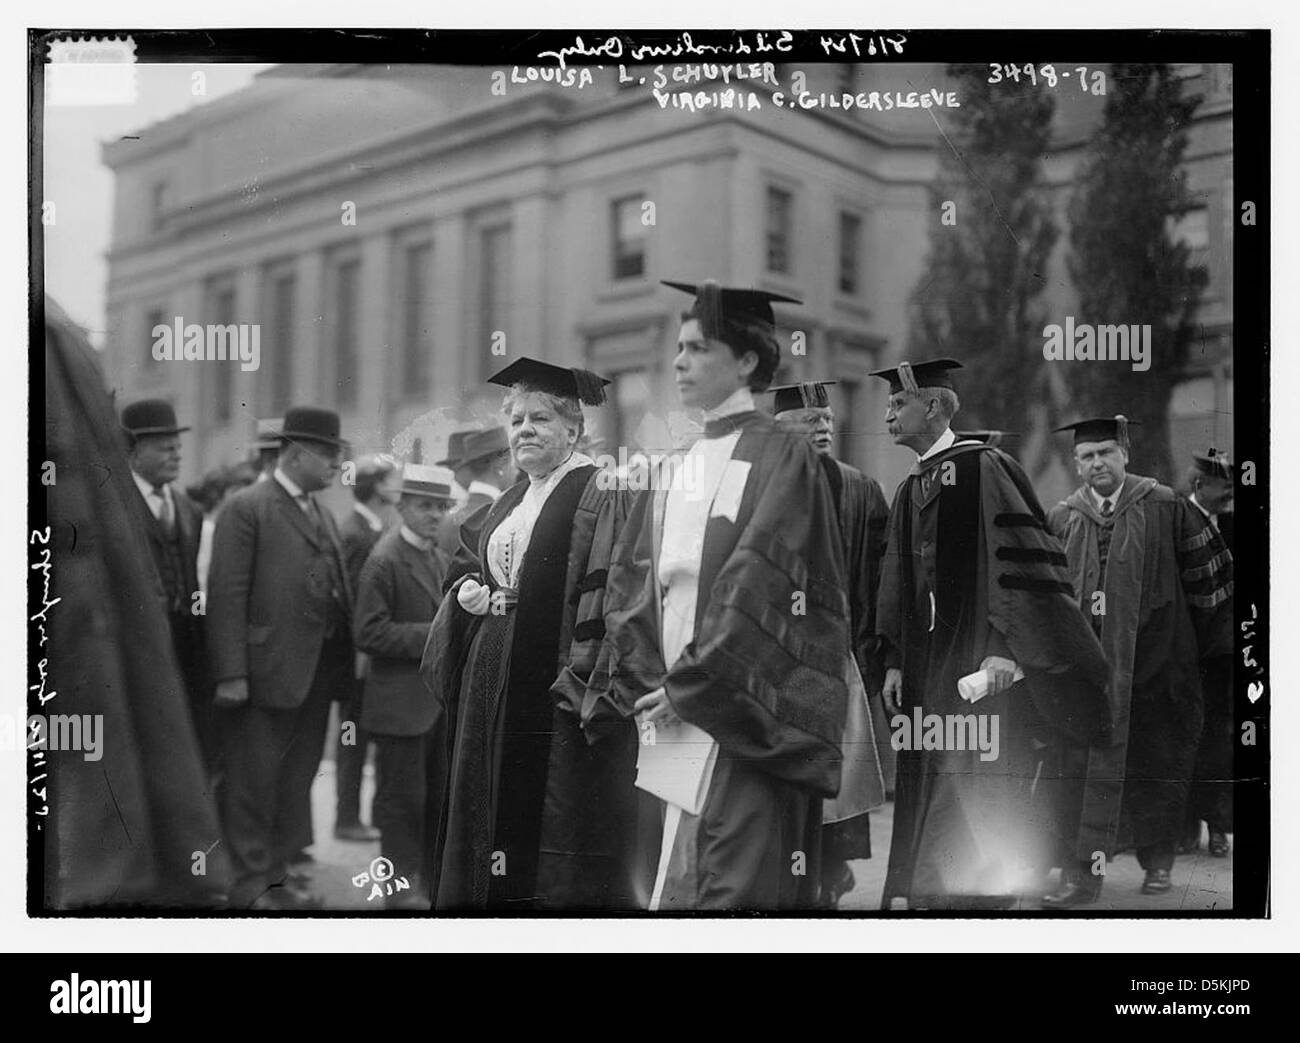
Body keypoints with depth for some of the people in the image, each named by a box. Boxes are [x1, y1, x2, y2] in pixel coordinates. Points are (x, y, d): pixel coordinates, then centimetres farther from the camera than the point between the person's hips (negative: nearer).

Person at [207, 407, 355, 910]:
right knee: (255, 778, 2)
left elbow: (338, 592, 13)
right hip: (266, 669, -7)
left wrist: (345, 659, 5)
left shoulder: (323, 514, 16)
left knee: (298, 775, 14)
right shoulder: (246, 508, -8)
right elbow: (228, 595, -13)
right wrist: (231, 673, -18)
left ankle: (278, 869, 27)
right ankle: (251, 883, 13)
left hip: (318, 671, 7)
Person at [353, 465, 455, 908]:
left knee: (439, 795, 15)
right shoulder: (385, 560, -13)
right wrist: (430, 636, -21)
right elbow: (369, 633, -18)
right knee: (403, 799, 1)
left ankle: (434, 881, 27)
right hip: (402, 702, -8)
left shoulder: (439, 557, 13)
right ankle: (403, 885, 13)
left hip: (439, 701, 8)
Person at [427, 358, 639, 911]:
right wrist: (467, 593, 5)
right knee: (495, 817, 11)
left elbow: (605, 594, -15)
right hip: (496, 688, 8)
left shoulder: (597, 494, -7)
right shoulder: (509, 503, 18)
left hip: (554, 690, -8)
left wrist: (582, 678, -22)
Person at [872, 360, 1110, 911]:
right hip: (929, 671, 7)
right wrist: (894, 661, 9)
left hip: (985, 667, -7)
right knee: (929, 805, 7)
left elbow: (1023, 560, -14)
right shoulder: (909, 491, 16)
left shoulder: (984, 469, -7)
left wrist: (1008, 653, -19)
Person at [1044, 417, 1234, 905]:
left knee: (1155, 763, 10)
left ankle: (1158, 861, 27)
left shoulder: (1164, 507, -1)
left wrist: (1210, 637, 5)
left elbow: (1203, 572, 4)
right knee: (1085, 764, -4)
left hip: (1152, 659, -1)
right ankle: (1081, 871, -2)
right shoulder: (1062, 519, 5)